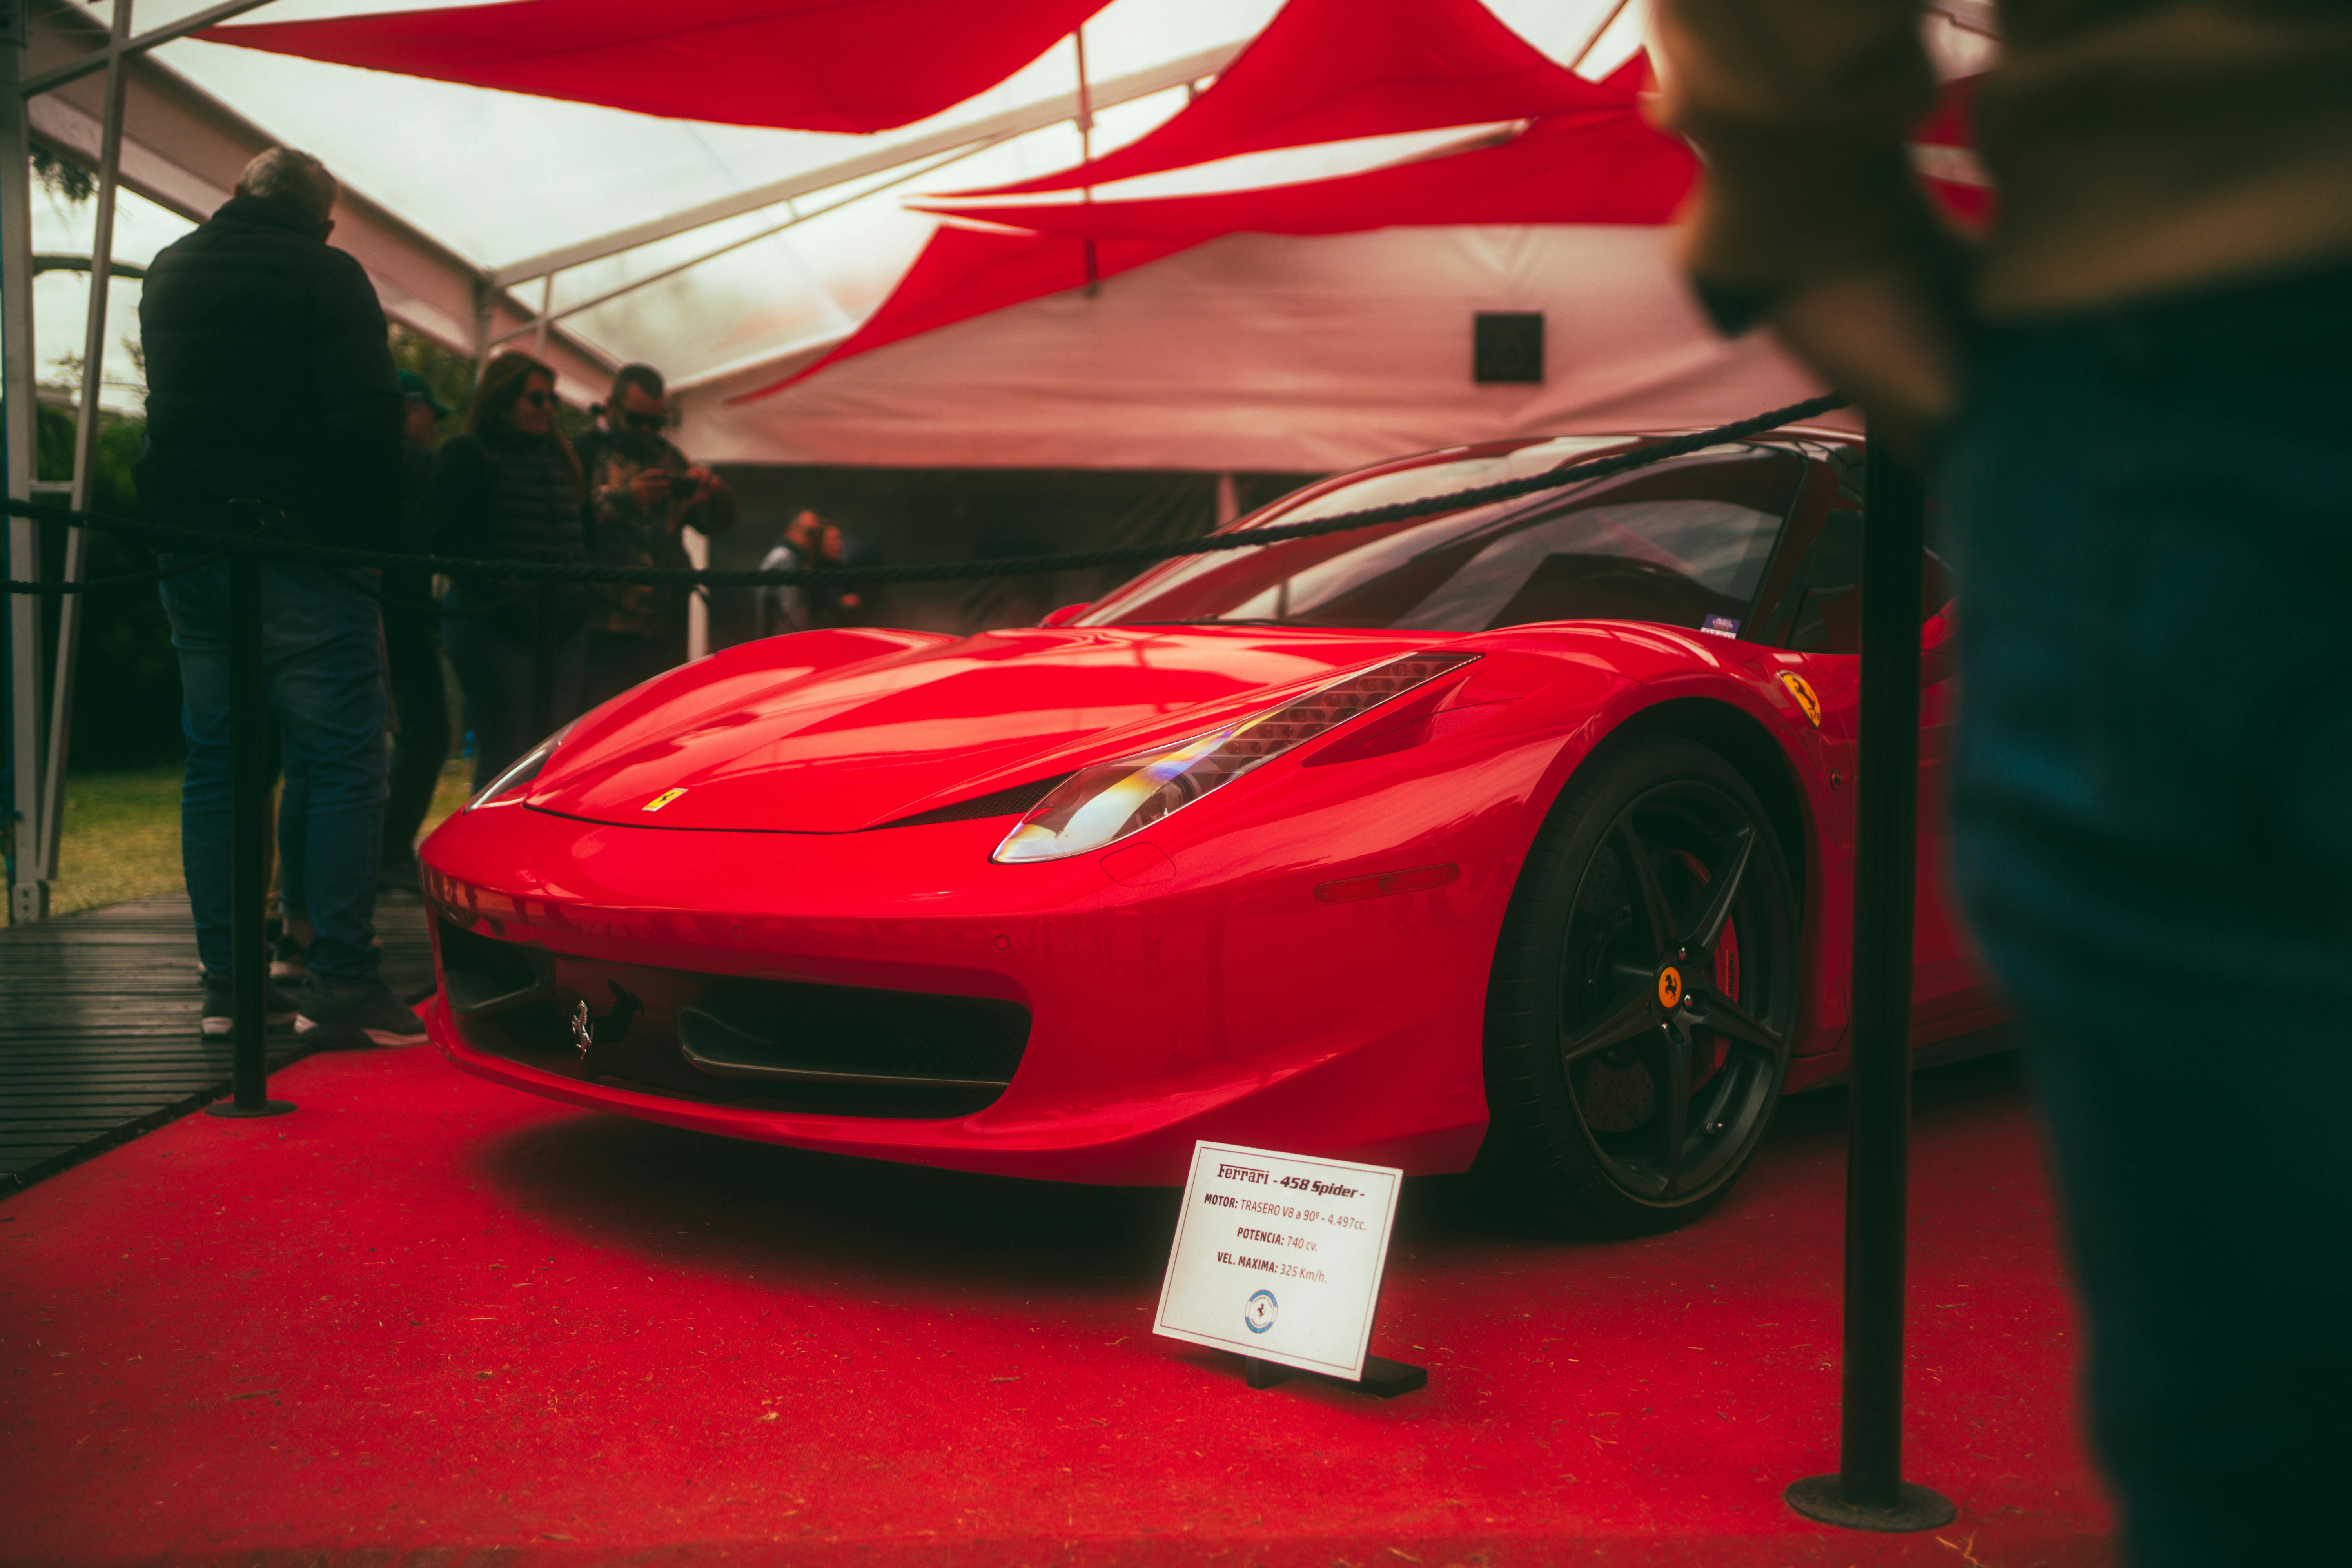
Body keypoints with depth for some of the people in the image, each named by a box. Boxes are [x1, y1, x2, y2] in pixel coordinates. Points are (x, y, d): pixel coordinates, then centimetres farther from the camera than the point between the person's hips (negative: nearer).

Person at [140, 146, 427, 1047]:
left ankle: (226, 981, 11)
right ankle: (338, 982, -9)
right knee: (343, 764, -4)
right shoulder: (324, 277, -6)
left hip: (189, 543, 7)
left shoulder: (169, 273, 16)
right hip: (302, 546, -7)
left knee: (215, 762, 10)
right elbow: (366, 422, -12)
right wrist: (378, 536, -6)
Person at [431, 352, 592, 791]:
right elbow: (447, 539, -9)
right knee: (503, 755, -6)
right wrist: (494, 594, -19)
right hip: (496, 628, -6)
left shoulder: (561, 458, 19)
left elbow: (579, 533, 22)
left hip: (563, 629, 6)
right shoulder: (468, 454, -1)